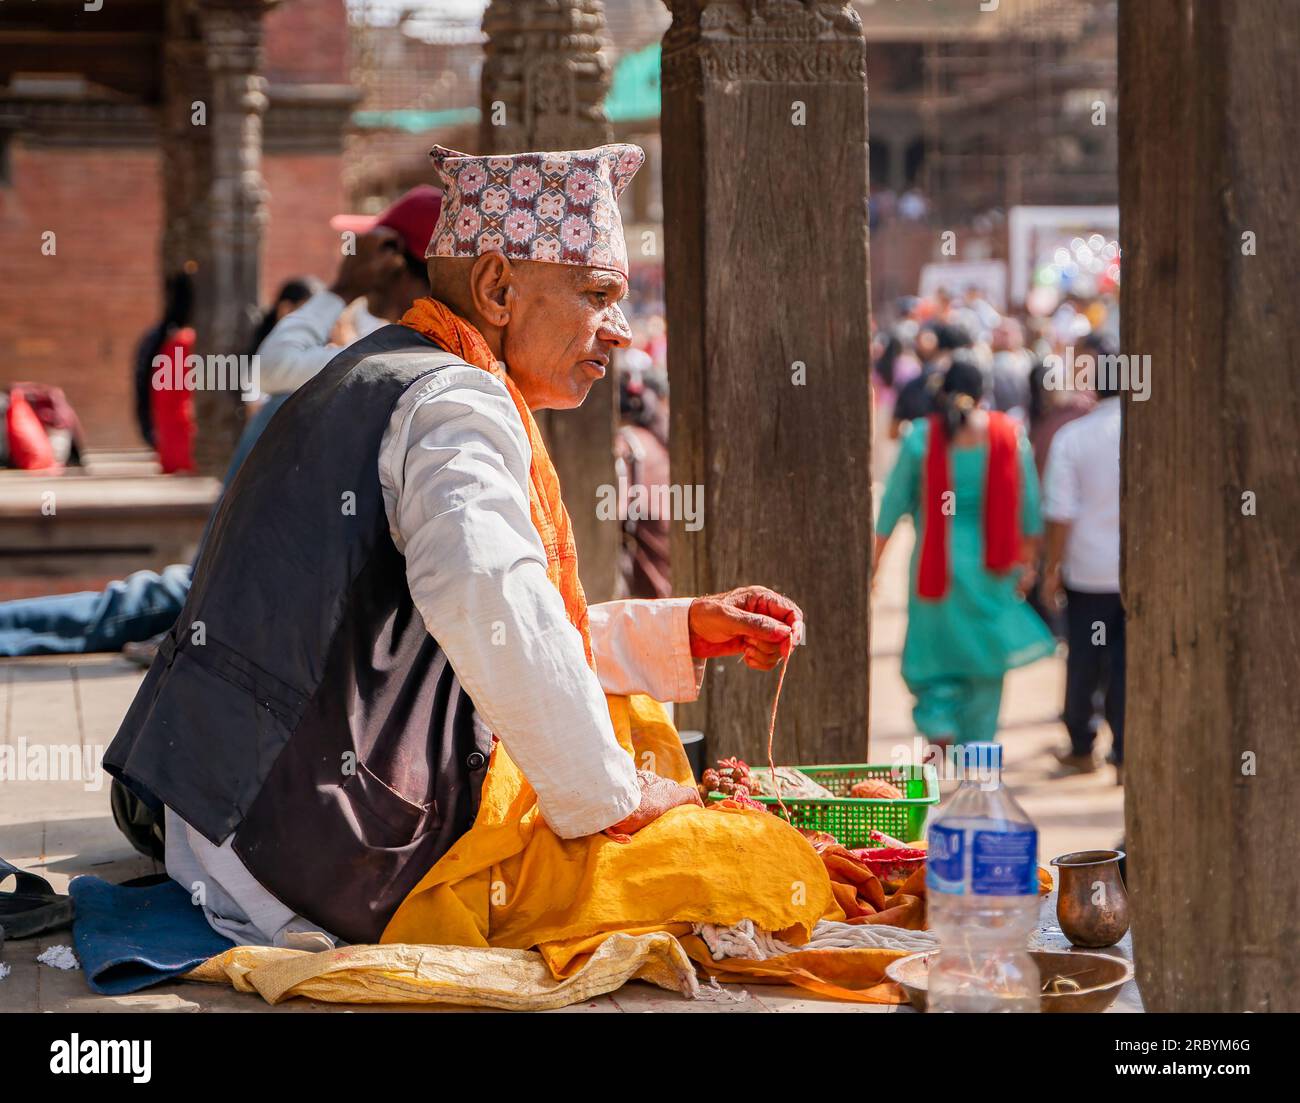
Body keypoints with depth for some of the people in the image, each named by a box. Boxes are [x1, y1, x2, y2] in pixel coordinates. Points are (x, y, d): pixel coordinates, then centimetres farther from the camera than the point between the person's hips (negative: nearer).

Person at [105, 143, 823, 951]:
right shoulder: (455, 398, -13)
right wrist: (604, 798, -22)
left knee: (626, 716, 29)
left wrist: (682, 631, 20)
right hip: (366, 869, -10)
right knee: (772, 866, -7)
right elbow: (486, 601, -34)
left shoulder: (374, 383, 20)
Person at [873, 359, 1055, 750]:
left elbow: (894, 501, -2)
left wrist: (875, 557, 6)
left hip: (937, 561, -1)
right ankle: (977, 743, 12)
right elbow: (1029, 504, 2)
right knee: (986, 654, 11)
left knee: (931, 647, 14)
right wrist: (1027, 561, 11)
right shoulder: (1010, 436, -4)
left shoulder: (921, 437, -7)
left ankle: (938, 723, -6)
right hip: (991, 563, 1)